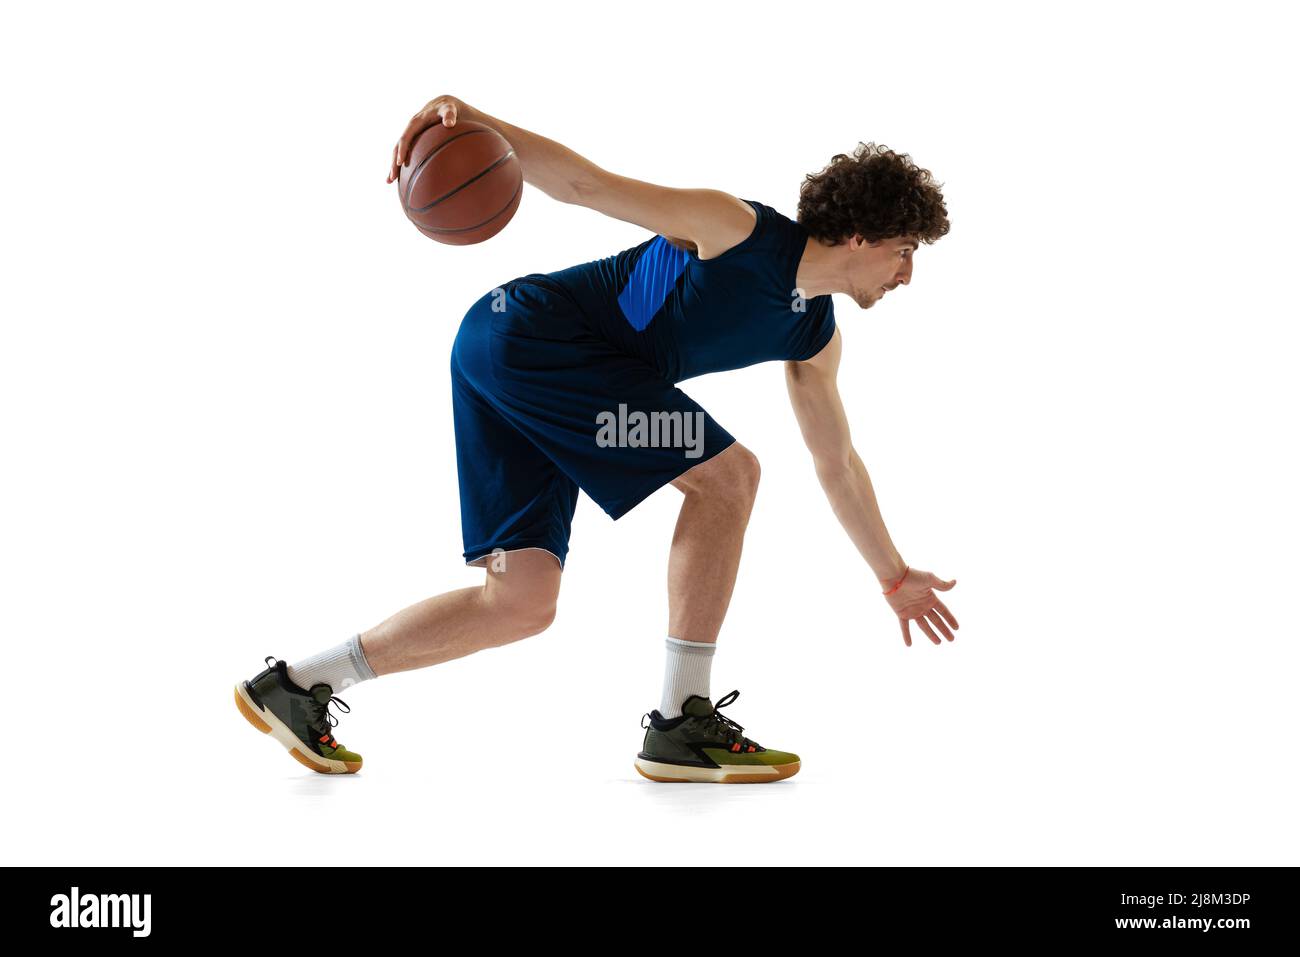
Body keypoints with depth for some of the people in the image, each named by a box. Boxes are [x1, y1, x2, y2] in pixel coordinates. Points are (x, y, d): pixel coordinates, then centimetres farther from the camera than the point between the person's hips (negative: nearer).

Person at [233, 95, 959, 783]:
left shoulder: (816, 338, 13)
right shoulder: (735, 229, -10)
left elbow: (837, 464, 23)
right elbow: (585, 184, -13)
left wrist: (895, 577, 28)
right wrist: (477, 121, -27)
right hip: (526, 335, -9)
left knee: (522, 606, 3)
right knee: (727, 476, -14)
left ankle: (297, 686, 12)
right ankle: (682, 724, -8)